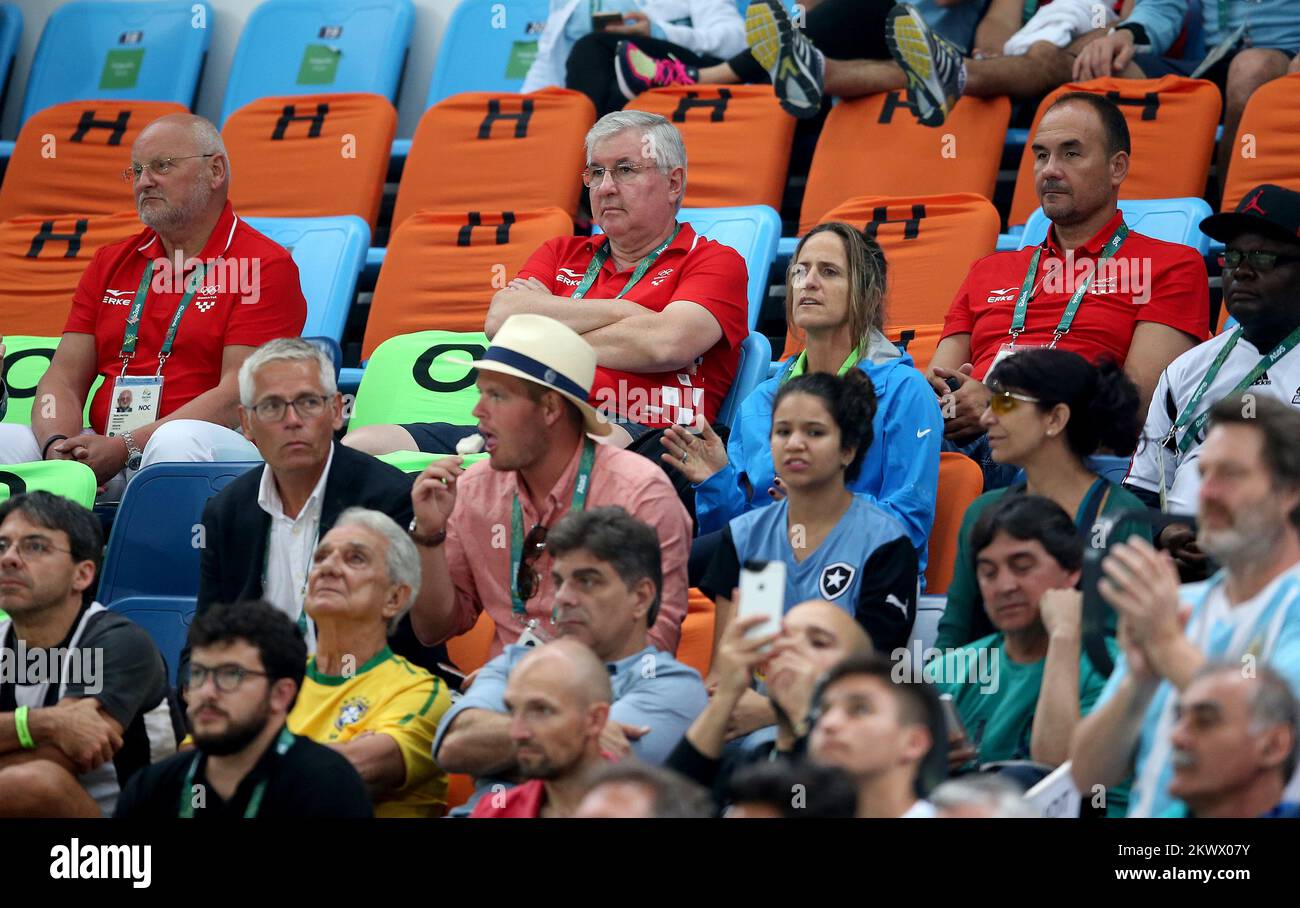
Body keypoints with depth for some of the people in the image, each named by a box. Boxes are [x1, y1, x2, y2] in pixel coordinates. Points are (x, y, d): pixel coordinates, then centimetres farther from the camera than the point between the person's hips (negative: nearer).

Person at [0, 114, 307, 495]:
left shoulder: (266, 265, 0)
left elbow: (239, 396, -10)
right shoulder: (110, 263, 20)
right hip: (101, 447, 5)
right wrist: (58, 445, -11)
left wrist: (125, 447, -19)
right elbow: (64, 376, 13)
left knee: (177, 440, -39)